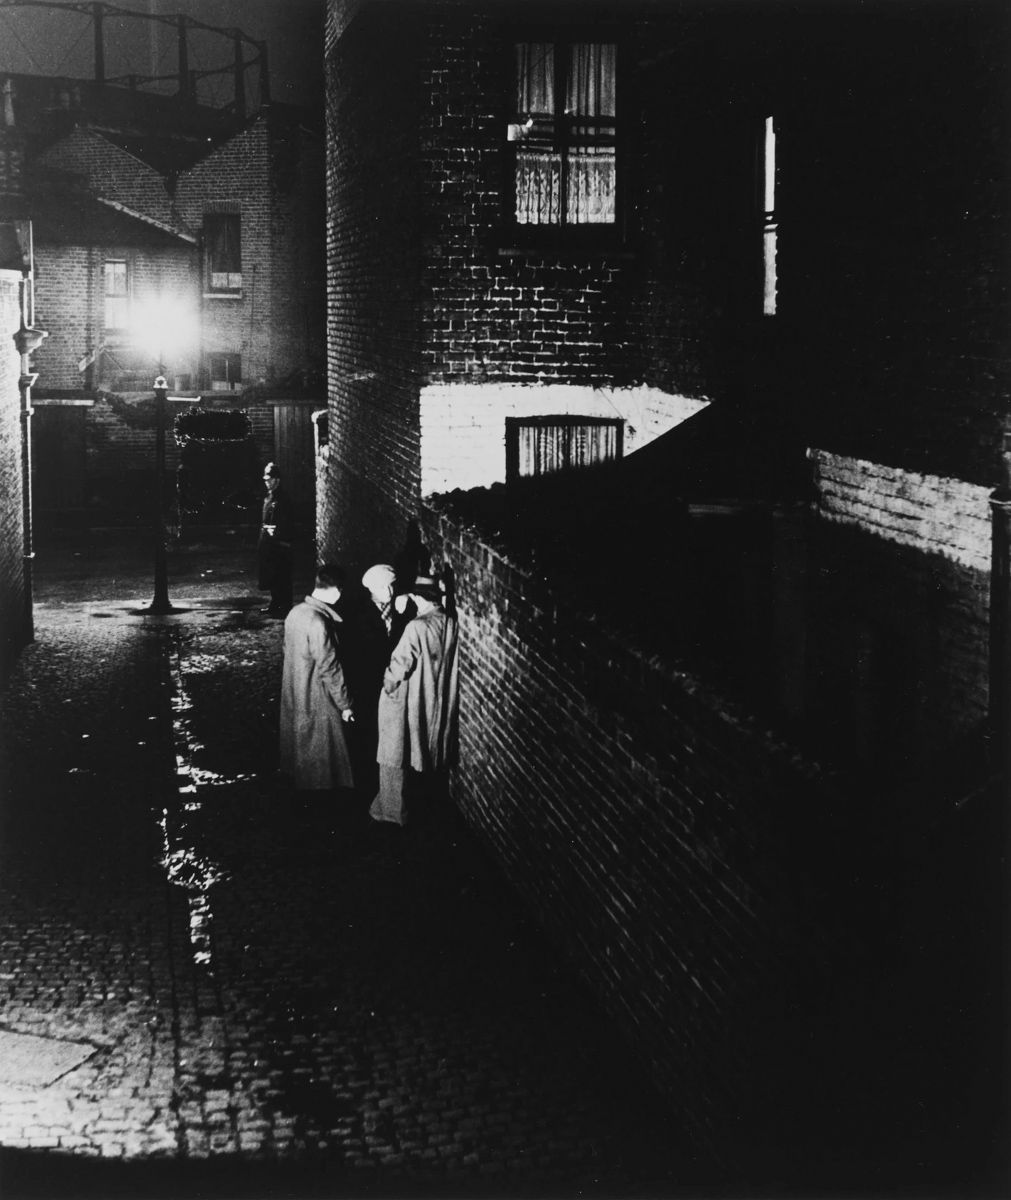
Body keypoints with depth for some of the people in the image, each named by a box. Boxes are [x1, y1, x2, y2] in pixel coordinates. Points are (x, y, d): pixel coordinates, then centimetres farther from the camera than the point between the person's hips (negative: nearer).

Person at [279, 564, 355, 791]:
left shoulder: (295, 612, 0)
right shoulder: (319, 622, -26)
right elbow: (329, 668, -23)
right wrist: (344, 703, -12)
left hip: (295, 697, 9)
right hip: (317, 703, -9)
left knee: (301, 752, 21)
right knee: (321, 761, 5)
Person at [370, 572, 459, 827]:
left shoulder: (417, 627, -24)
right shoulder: (452, 625, -6)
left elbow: (400, 665, -19)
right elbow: (450, 667, 2)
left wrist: (387, 684, 0)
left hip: (409, 703, -6)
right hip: (438, 704, 6)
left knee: (397, 757, 8)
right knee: (427, 754, 22)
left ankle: (392, 811, 15)